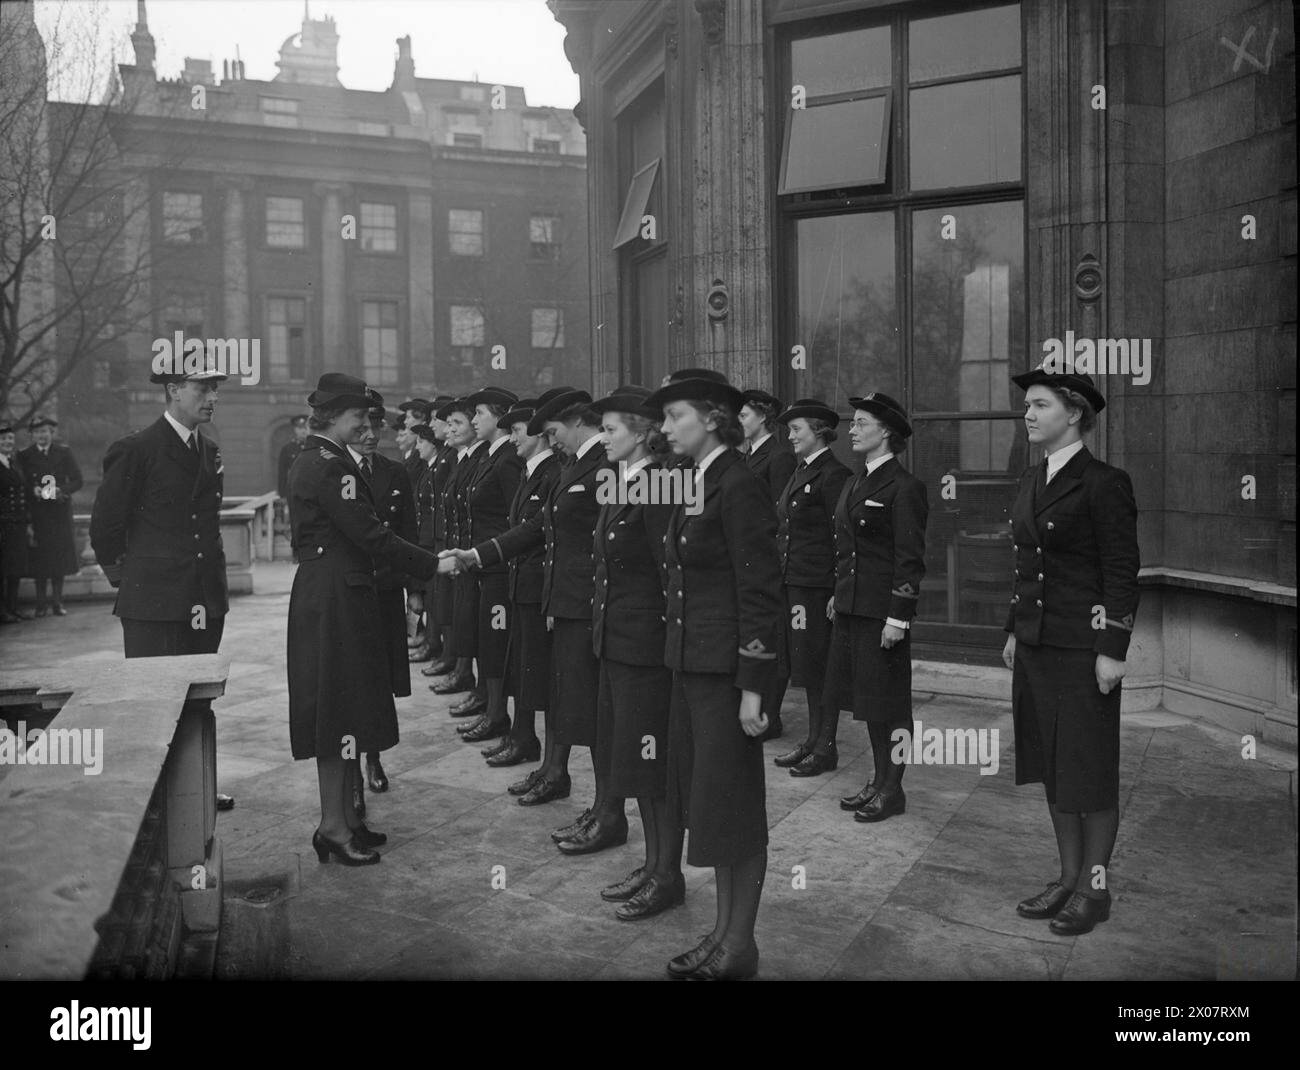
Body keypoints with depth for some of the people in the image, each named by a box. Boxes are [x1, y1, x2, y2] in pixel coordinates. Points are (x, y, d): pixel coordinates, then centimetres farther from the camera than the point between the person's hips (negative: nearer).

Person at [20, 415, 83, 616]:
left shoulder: (64, 453, 7)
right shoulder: (24, 456, 6)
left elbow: (77, 480, 3)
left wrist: (61, 490, -14)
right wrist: (33, 490, -14)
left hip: (60, 512, 0)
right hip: (36, 515, 0)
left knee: (59, 556, 0)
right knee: (39, 558, -2)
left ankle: (57, 601, 8)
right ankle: (41, 602, 6)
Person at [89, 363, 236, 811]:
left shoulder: (209, 452, 12)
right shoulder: (136, 450, -9)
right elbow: (104, 526, -4)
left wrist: (213, 584, 16)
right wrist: (127, 578, 3)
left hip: (205, 601, 7)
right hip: (154, 603, -7)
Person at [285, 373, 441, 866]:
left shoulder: (311, 461, 15)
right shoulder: (330, 467, -17)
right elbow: (371, 535, -20)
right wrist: (432, 565, -14)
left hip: (322, 594, 10)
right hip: (337, 598, -10)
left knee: (346, 708, 15)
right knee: (339, 709, -2)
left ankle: (344, 815, 24)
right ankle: (333, 826, 7)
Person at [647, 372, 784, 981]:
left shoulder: (738, 485, -15)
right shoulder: (693, 483, 11)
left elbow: (760, 590, -17)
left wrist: (752, 688, -18)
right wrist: (678, 659, 14)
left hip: (728, 667, -9)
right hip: (690, 662, 9)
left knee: (731, 805, 3)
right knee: (704, 800, 15)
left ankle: (739, 947, 19)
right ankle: (722, 930, 29)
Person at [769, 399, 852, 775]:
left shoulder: (833, 474, -13)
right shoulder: (801, 471, 15)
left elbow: (841, 536, -17)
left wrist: (836, 593, -18)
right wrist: (783, 575, 14)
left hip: (817, 586, -9)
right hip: (794, 582, 9)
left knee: (817, 668, 0)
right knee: (806, 668, 15)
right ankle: (812, 741, 25)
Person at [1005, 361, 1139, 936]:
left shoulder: (1104, 482, -11)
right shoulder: (1031, 481, 11)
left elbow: (1123, 572, -13)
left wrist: (1112, 650, -16)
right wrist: (1014, 630, 15)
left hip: (1083, 646, -8)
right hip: (1036, 645, 8)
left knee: (1089, 768, 4)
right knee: (1050, 764, 14)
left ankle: (1094, 888, 18)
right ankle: (1068, 877, 27)